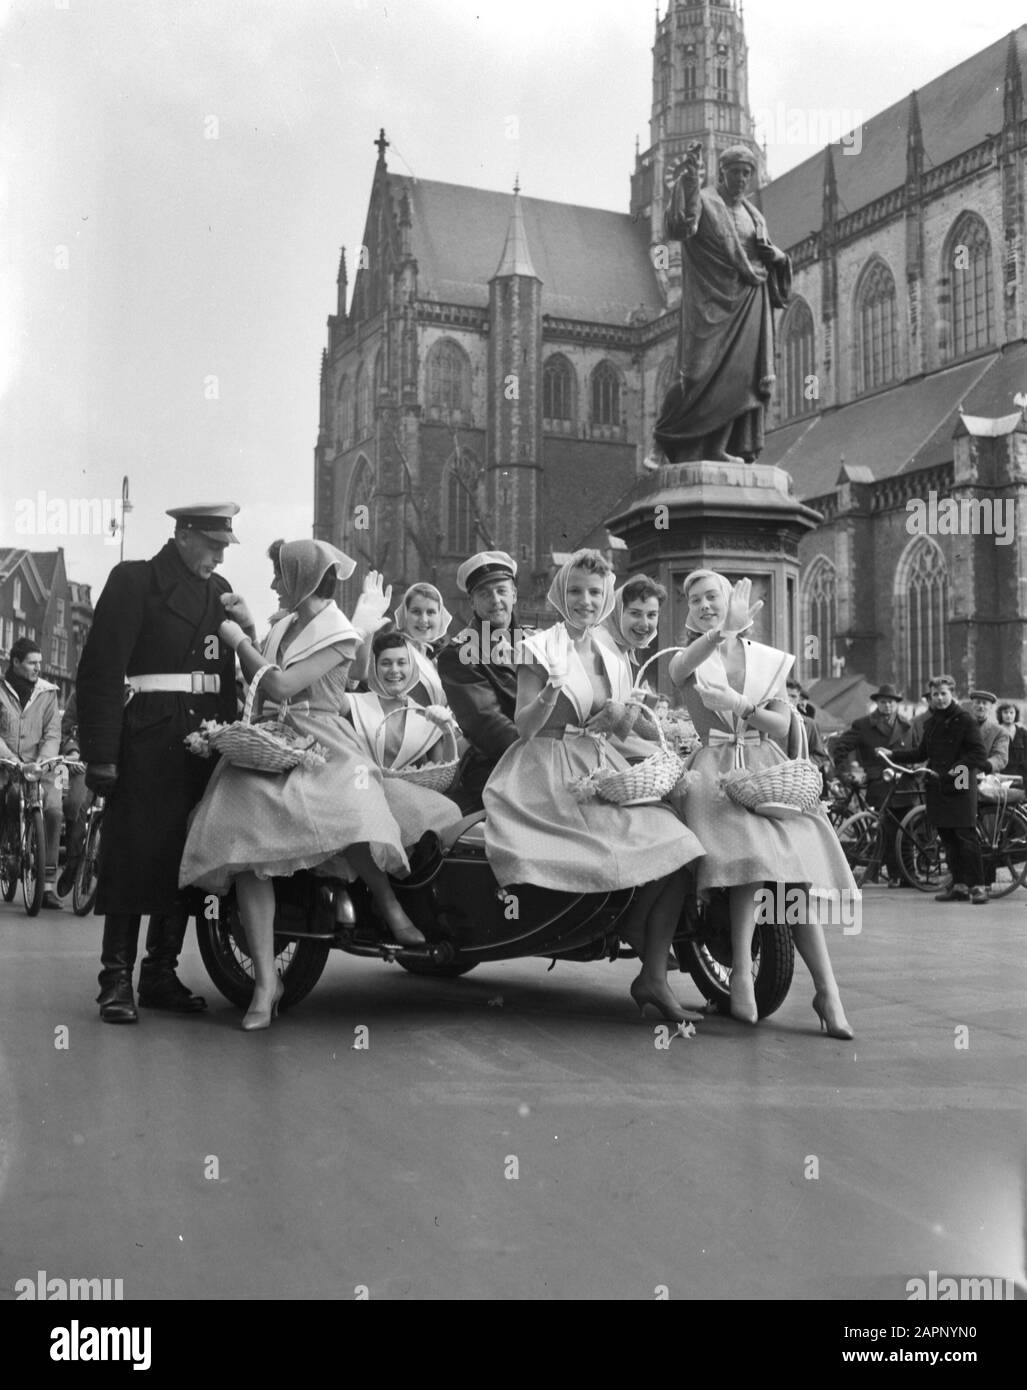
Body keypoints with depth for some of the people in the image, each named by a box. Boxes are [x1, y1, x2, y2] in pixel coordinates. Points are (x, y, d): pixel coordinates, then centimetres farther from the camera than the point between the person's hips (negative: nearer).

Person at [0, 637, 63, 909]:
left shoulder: (47, 692, 8)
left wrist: (41, 761, -16)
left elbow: (52, 733, 2)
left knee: (53, 811, -23)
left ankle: (48, 883, -16)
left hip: (39, 767, 1)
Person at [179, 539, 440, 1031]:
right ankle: (265, 982, -13)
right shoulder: (282, 625, 20)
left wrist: (241, 642, -2)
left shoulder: (339, 634, -3)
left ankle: (388, 902, -3)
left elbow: (280, 686, -12)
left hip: (320, 749, -5)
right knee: (247, 851, -18)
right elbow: (255, 684, 21)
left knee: (356, 822, -35)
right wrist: (242, 627, 20)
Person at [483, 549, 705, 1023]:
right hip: (549, 769, -5)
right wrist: (549, 696, -24)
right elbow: (524, 728, -5)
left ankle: (654, 978, -13)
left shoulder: (614, 657, 17)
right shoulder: (540, 649, 0)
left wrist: (620, 716, -1)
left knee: (677, 852, -19)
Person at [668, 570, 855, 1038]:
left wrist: (740, 705, -7)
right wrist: (722, 631, -34)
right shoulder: (685, 658, 11)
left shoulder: (769, 659, 18)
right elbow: (681, 669, -17)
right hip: (715, 769, -2)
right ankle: (742, 973, -31)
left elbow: (783, 725, 9)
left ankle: (826, 990, -18)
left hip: (767, 767, 2)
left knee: (794, 871, -18)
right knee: (751, 851, -31)